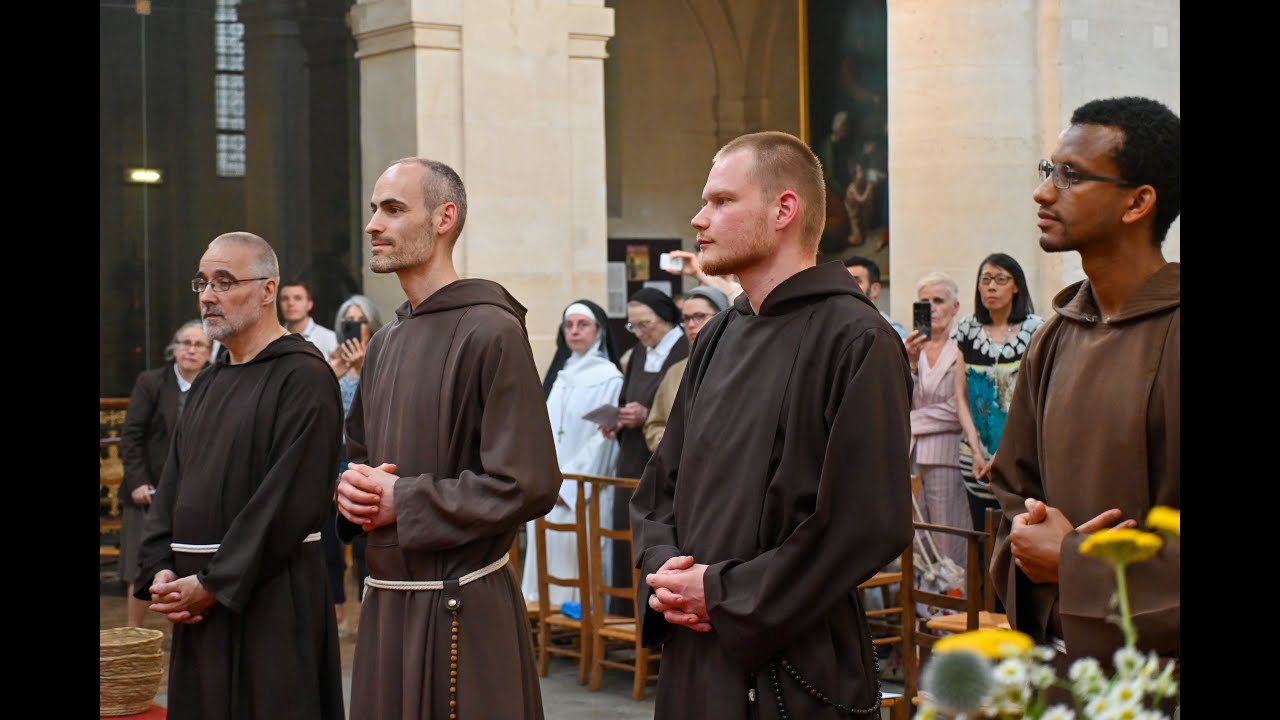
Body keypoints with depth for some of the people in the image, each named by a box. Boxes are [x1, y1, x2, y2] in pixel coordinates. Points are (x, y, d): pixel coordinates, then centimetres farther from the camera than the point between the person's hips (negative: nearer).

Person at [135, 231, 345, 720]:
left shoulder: (303, 376, -10)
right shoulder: (207, 384, 16)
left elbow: (291, 498, -17)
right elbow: (171, 487, 15)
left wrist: (214, 583, -15)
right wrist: (160, 570, -1)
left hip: (270, 600, -7)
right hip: (197, 600, 8)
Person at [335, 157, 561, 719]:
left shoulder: (492, 331, -13)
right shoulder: (385, 342, 13)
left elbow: (525, 486, -18)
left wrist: (402, 501, -14)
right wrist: (352, 488, 0)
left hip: (461, 611, -7)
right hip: (385, 602, 7)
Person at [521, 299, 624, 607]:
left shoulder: (609, 378, -7)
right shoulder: (563, 376, 15)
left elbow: (605, 437, -12)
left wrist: (570, 484, -12)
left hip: (584, 492, -7)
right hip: (550, 489, 7)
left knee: (577, 556, -8)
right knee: (549, 555, 6)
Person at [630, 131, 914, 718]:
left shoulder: (857, 340, -11)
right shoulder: (717, 339, 11)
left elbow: (868, 524, -18)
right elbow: (659, 488, 16)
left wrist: (724, 595, -15)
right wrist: (663, 570, -5)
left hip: (793, 670, -6)